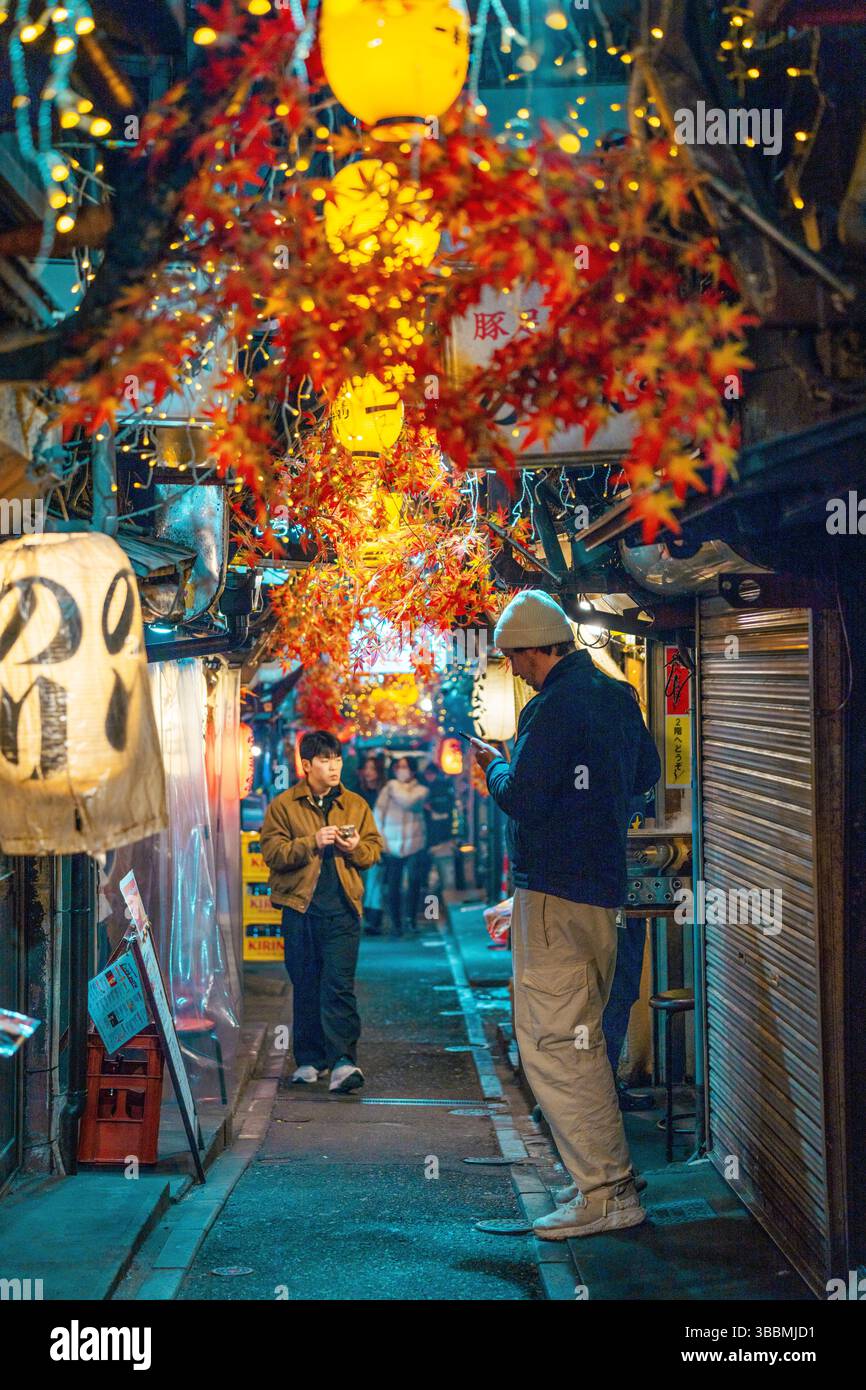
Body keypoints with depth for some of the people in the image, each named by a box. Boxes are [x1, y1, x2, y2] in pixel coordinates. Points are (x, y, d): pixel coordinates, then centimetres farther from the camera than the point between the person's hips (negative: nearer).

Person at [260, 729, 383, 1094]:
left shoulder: (356, 805, 13)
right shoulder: (283, 805, 5)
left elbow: (375, 849, 15)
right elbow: (272, 852, -3)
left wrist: (356, 848, -7)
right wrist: (312, 842, -15)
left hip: (343, 908, 0)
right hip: (300, 907, 0)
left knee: (340, 985, -9)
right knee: (305, 987, 6)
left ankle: (342, 1061, -14)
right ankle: (309, 1060, 16)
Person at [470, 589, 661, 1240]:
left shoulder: (554, 707, -16)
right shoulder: (617, 694, 12)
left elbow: (522, 798, -20)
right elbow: (646, 774, 23)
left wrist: (495, 764, 0)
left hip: (556, 891, -10)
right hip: (604, 888, 10)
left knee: (551, 1042, -6)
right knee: (581, 1037, 19)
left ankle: (606, 1192, -4)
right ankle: (610, 1174, 25)